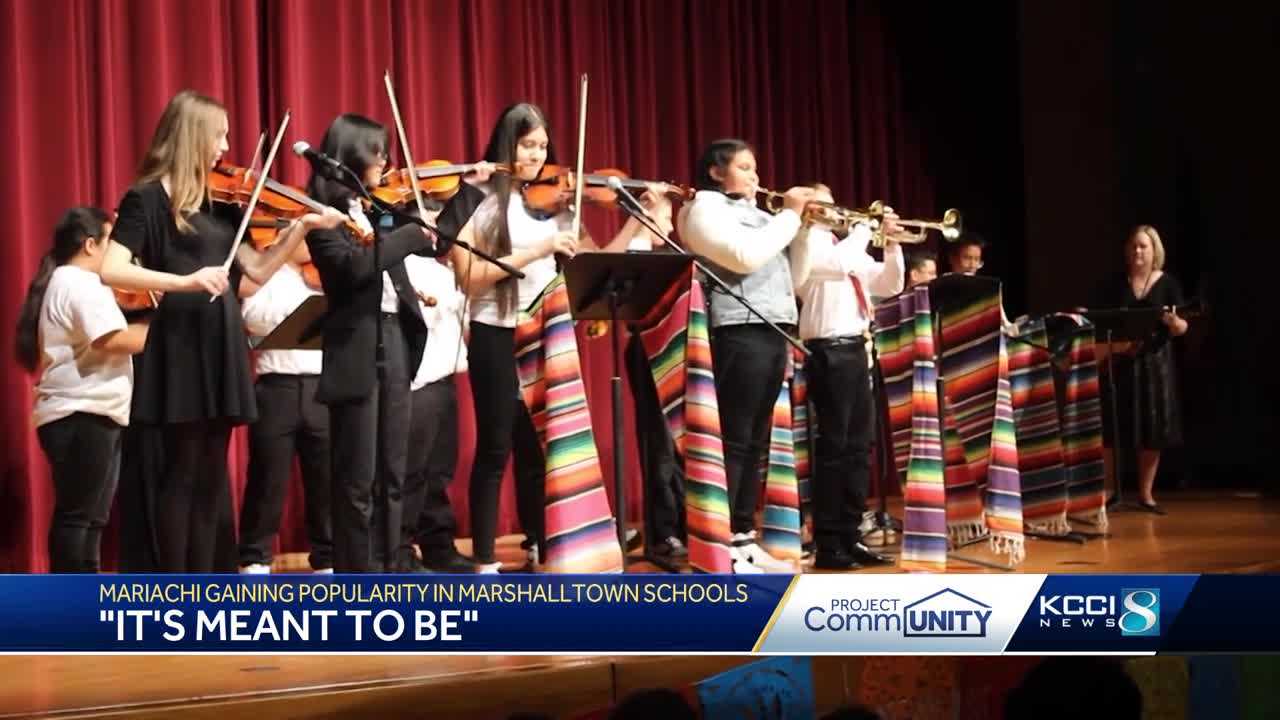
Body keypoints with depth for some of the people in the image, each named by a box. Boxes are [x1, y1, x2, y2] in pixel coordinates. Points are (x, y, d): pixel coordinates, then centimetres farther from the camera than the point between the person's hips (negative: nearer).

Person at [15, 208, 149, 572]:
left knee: (90, 516, 13)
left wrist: (150, 323, 6)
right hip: (83, 415, -11)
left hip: (85, 413, 11)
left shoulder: (65, 283, 21)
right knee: (76, 515, -9)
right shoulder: (81, 284, -12)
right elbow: (114, 339, -25)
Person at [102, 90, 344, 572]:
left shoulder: (217, 202, 13)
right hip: (180, 344, -7)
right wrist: (184, 280, -28)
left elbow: (258, 271, 11)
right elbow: (110, 270, -18)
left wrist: (301, 228, 1)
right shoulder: (147, 198, -7)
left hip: (220, 345, 7)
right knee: (181, 472, -3)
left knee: (211, 475, 10)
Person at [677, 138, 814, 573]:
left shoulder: (755, 214, 23)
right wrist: (789, 215, -9)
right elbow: (746, 256, -19)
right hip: (739, 333, -9)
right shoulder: (705, 208, -2)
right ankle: (721, 547, -9)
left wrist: (806, 226, 10)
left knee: (756, 442, 8)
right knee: (733, 441, -10)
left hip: (773, 333, 9)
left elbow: (794, 277, 21)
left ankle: (744, 539, 11)